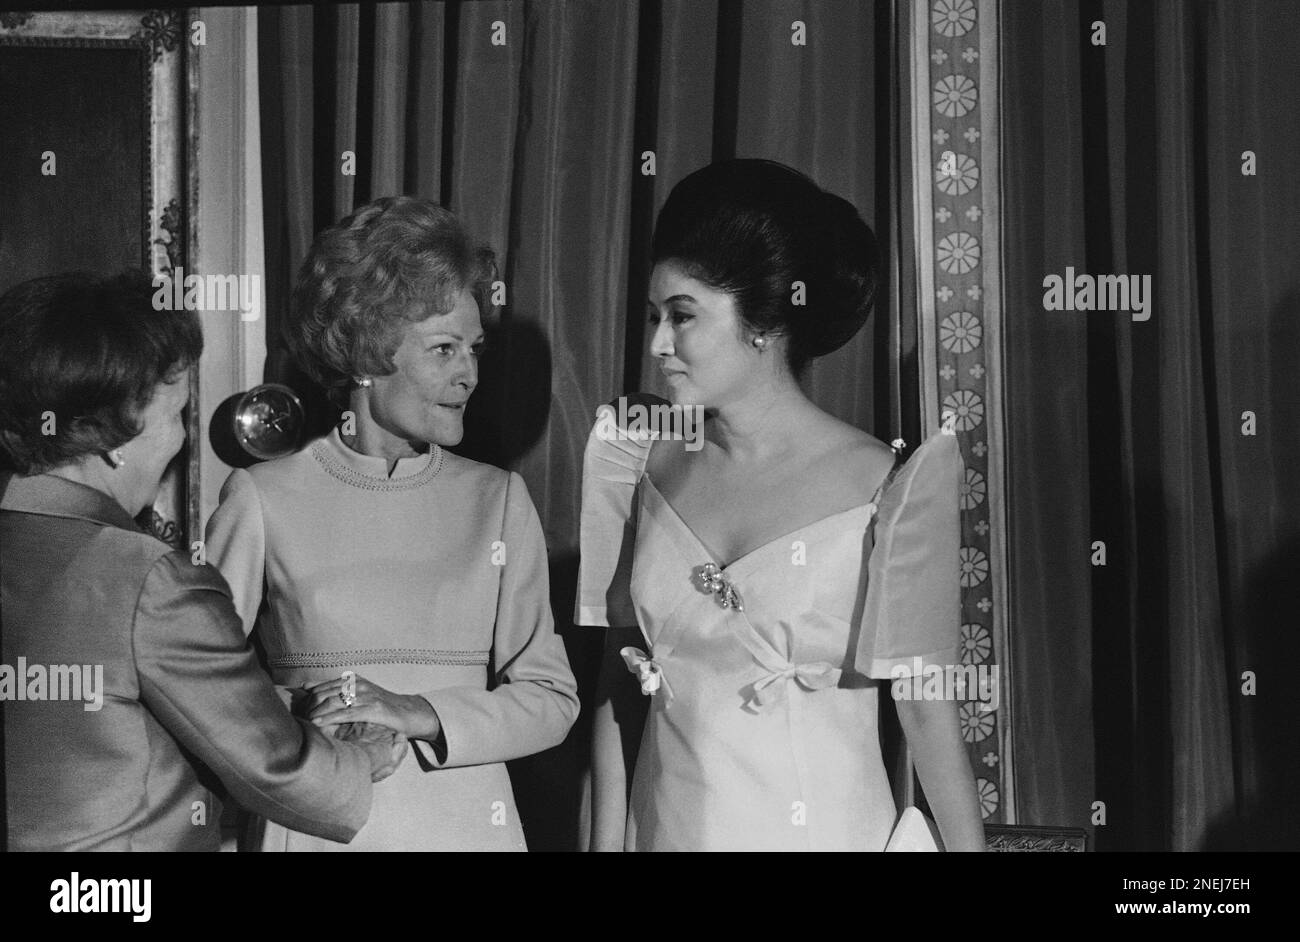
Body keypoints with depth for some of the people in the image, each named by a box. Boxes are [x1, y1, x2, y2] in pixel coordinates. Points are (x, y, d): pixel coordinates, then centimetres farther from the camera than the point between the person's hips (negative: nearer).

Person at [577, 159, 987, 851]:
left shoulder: (885, 485, -12)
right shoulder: (651, 467, 0)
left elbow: (926, 707, -10)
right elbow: (618, 681, 3)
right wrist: (606, 840, 0)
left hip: (824, 828, -3)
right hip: (669, 824, 4)